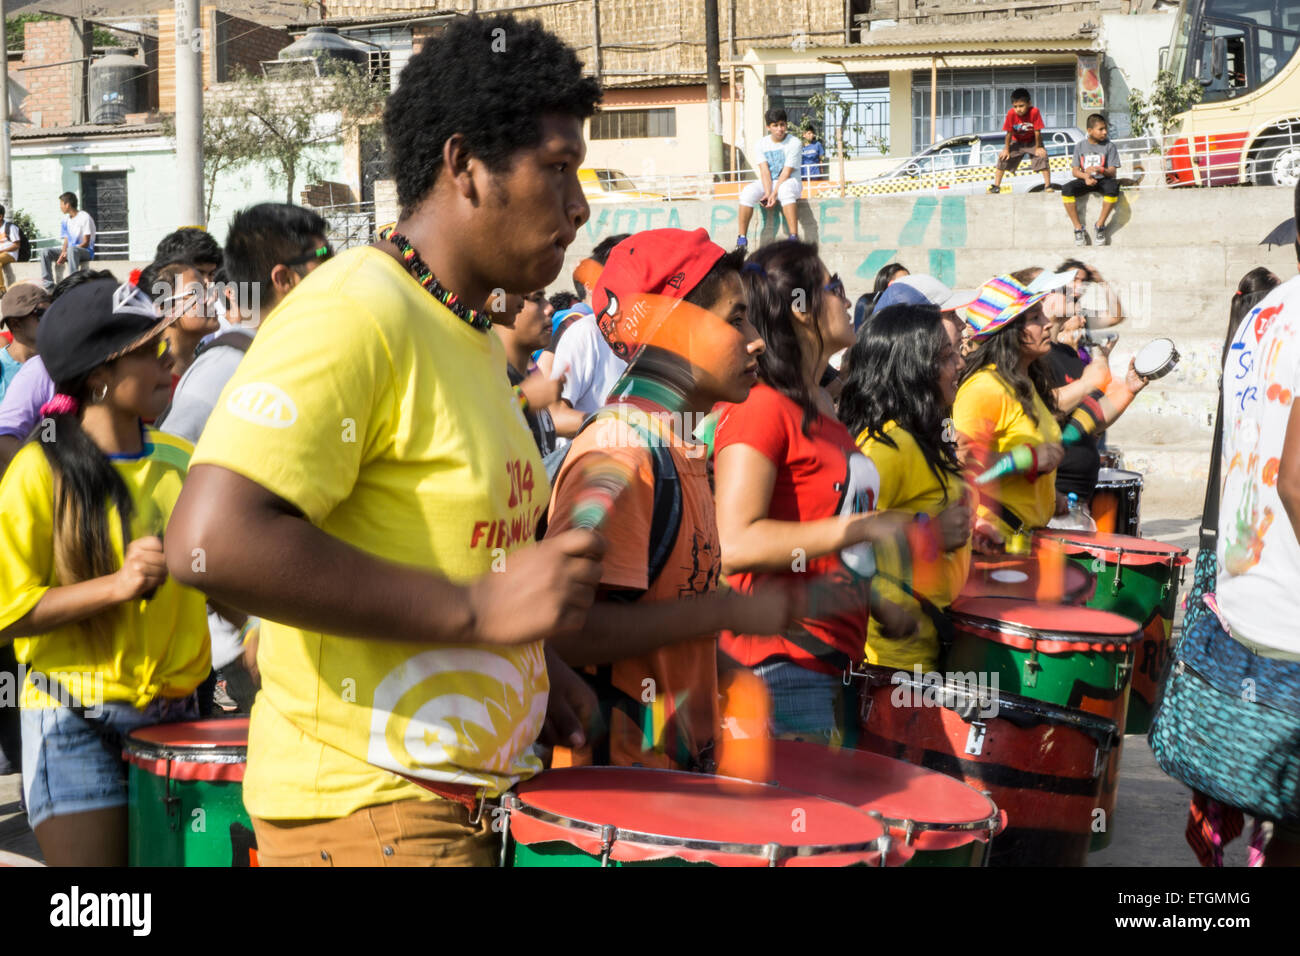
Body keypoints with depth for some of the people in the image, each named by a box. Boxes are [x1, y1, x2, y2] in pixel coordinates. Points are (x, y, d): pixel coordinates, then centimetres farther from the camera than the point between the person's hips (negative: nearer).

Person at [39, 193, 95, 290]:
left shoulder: (85, 217, -11)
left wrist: (66, 254, -21)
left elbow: (86, 243, -15)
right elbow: (66, 240, 11)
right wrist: (63, 253, -12)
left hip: (86, 251, -7)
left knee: (71, 249, -40)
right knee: (45, 252, -10)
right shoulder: (66, 219, 12)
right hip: (69, 250, 7)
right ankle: (48, 284, -16)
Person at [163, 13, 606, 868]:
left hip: (468, 795, 9)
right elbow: (213, 540, -29)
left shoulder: (477, 337, 12)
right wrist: (478, 608, -26)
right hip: (364, 809, -9)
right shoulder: (351, 316, -19)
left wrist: (536, 666, 10)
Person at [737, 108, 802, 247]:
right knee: (748, 192, -27)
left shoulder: (794, 142, -8)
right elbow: (764, 170, -6)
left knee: (786, 190, -40)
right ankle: (742, 239, -24)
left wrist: (774, 194, -24)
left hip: (789, 181, -3)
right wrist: (767, 193, -21)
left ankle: (794, 237, -44)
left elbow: (786, 172, -15)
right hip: (768, 183, 3)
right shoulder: (762, 143, 3)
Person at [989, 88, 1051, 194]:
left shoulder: (1034, 112, -32)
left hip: (1032, 141, -2)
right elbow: (1009, 133, -18)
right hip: (1016, 141, 2)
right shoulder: (1011, 113, -27)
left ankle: (1048, 186, -13)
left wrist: (1038, 147, -18)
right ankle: (996, 186, 5)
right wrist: (1006, 149, -11)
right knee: (1003, 158, -6)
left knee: (1042, 156, -21)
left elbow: (1037, 132, -24)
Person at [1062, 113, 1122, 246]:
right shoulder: (1080, 146, 6)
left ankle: (1100, 225, -21)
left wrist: (1099, 170, -28)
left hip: (1103, 180, -2)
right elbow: (1075, 170, 3)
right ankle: (1078, 228, -20)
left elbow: (1113, 172, -7)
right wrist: (1086, 176, -19)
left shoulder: (1109, 146, 0)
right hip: (1085, 181, 2)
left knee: (1113, 188, -38)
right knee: (1066, 189, -29)